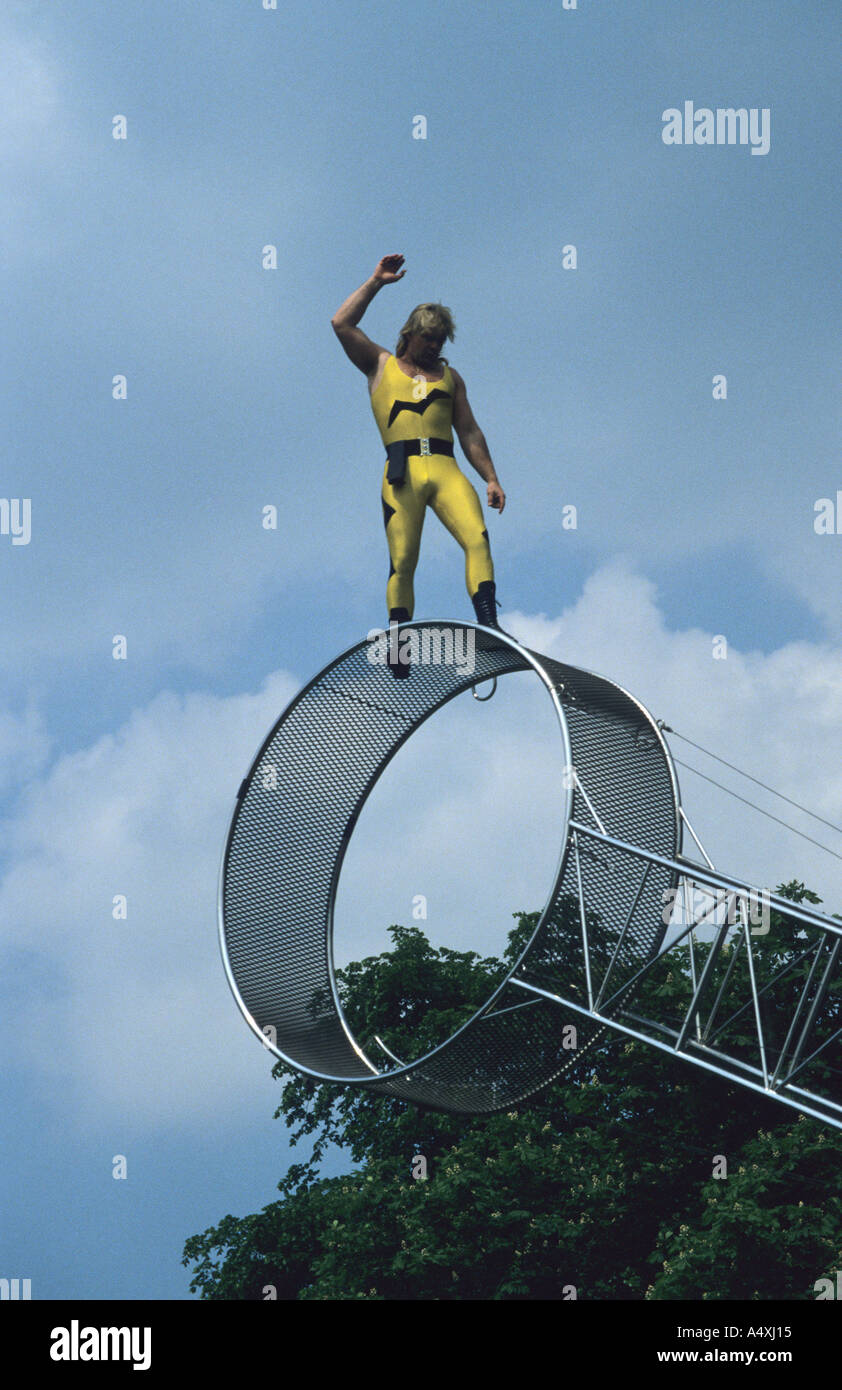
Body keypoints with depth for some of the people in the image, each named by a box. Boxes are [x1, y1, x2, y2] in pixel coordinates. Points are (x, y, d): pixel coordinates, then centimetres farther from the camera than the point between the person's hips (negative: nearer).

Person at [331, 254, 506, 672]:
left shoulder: (449, 376, 26)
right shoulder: (380, 365, 19)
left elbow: (470, 433, 23)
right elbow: (341, 324, 8)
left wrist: (491, 478, 13)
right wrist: (376, 283, 10)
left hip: (446, 469, 2)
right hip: (401, 472, -2)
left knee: (477, 537, -20)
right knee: (402, 559, -10)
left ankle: (489, 626, -27)